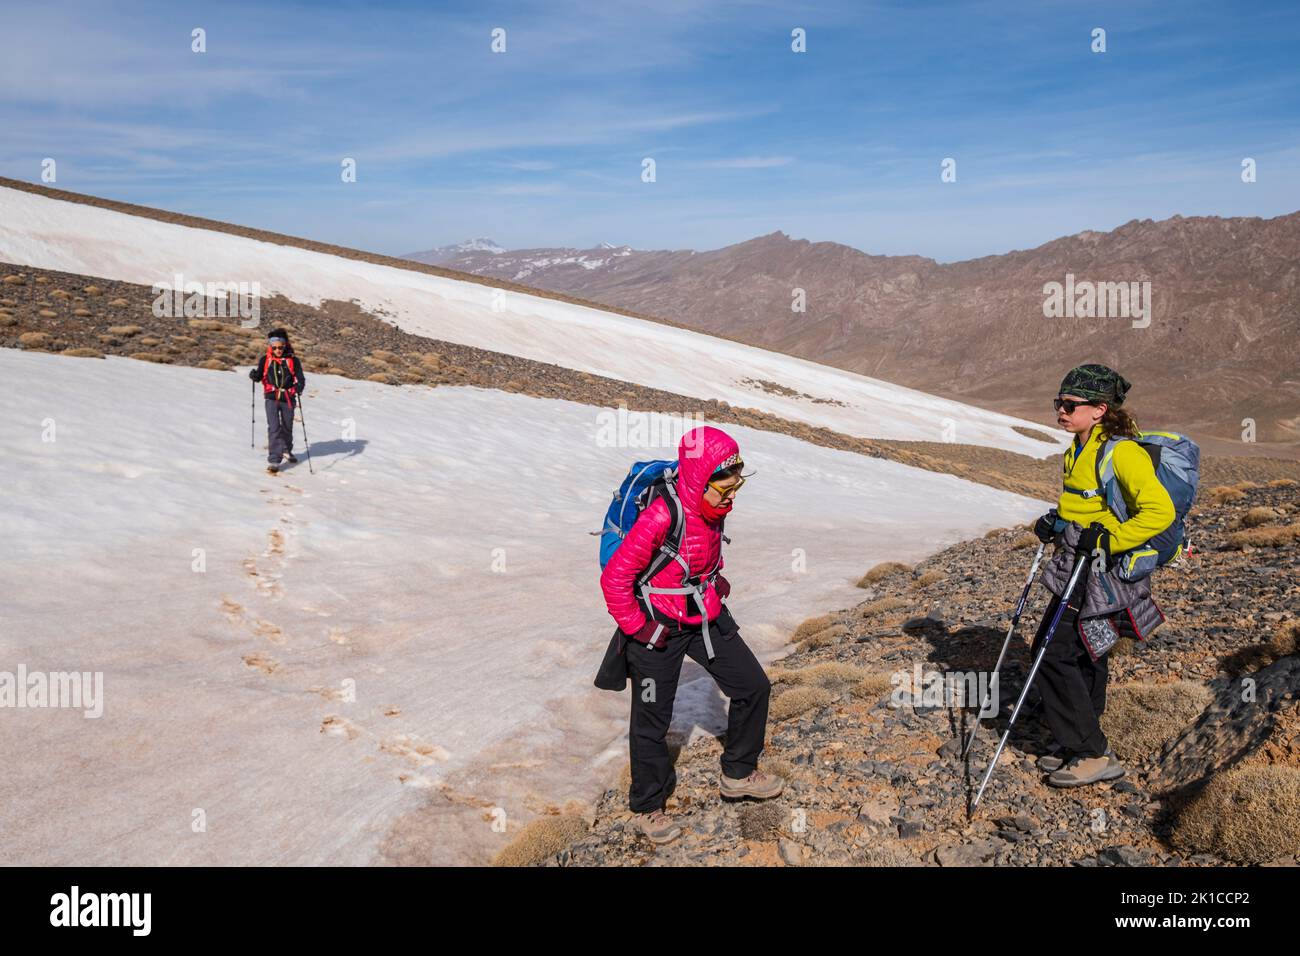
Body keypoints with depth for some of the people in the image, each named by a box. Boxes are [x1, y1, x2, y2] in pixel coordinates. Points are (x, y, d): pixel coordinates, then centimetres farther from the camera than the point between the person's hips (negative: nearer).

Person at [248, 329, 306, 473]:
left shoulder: (293, 361, -5)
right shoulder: (265, 360, -1)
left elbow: (301, 378, -9)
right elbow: (259, 376, 8)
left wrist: (299, 388, -30)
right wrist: (254, 375, -15)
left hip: (288, 399, 1)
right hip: (271, 398, -1)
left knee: (287, 427, 18)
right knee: (274, 428, -12)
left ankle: (286, 450, 44)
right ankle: (274, 460, -11)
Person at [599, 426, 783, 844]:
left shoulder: (713, 509, -4)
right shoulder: (661, 517, -30)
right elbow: (615, 578, -25)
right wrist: (638, 628, -17)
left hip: (707, 617, 7)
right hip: (660, 629, -7)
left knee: (754, 687, 10)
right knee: (652, 720, 6)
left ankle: (738, 773, 30)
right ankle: (646, 808, 27)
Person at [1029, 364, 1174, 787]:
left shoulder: (1122, 452, -19)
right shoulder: (1078, 451, 11)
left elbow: (1159, 511, -27)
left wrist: (1107, 540, -25)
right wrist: (1055, 522, 10)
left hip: (1104, 573, -9)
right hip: (1078, 566, 9)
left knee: (1054, 652, -9)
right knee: (1082, 656, 15)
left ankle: (1094, 755, 2)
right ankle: (1081, 743, 28)